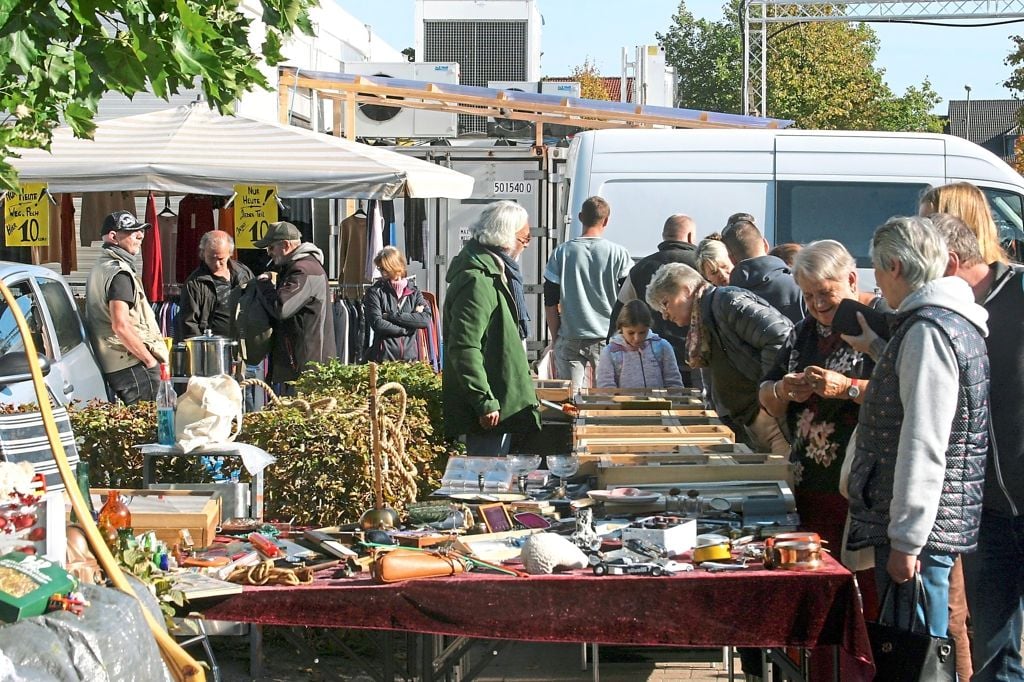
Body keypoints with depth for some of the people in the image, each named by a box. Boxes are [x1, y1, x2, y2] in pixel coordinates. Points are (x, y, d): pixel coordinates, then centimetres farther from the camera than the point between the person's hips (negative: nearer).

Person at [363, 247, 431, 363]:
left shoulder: (413, 292, 11)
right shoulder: (375, 292, 4)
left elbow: (426, 319, -6)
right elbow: (377, 323, -9)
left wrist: (392, 316, -10)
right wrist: (406, 330, -6)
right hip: (384, 357, -2)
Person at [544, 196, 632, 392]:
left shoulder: (562, 253, -1)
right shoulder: (618, 253, -4)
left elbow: (550, 302, 1)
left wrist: (555, 338, 11)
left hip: (570, 339, 0)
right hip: (607, 338, 0)